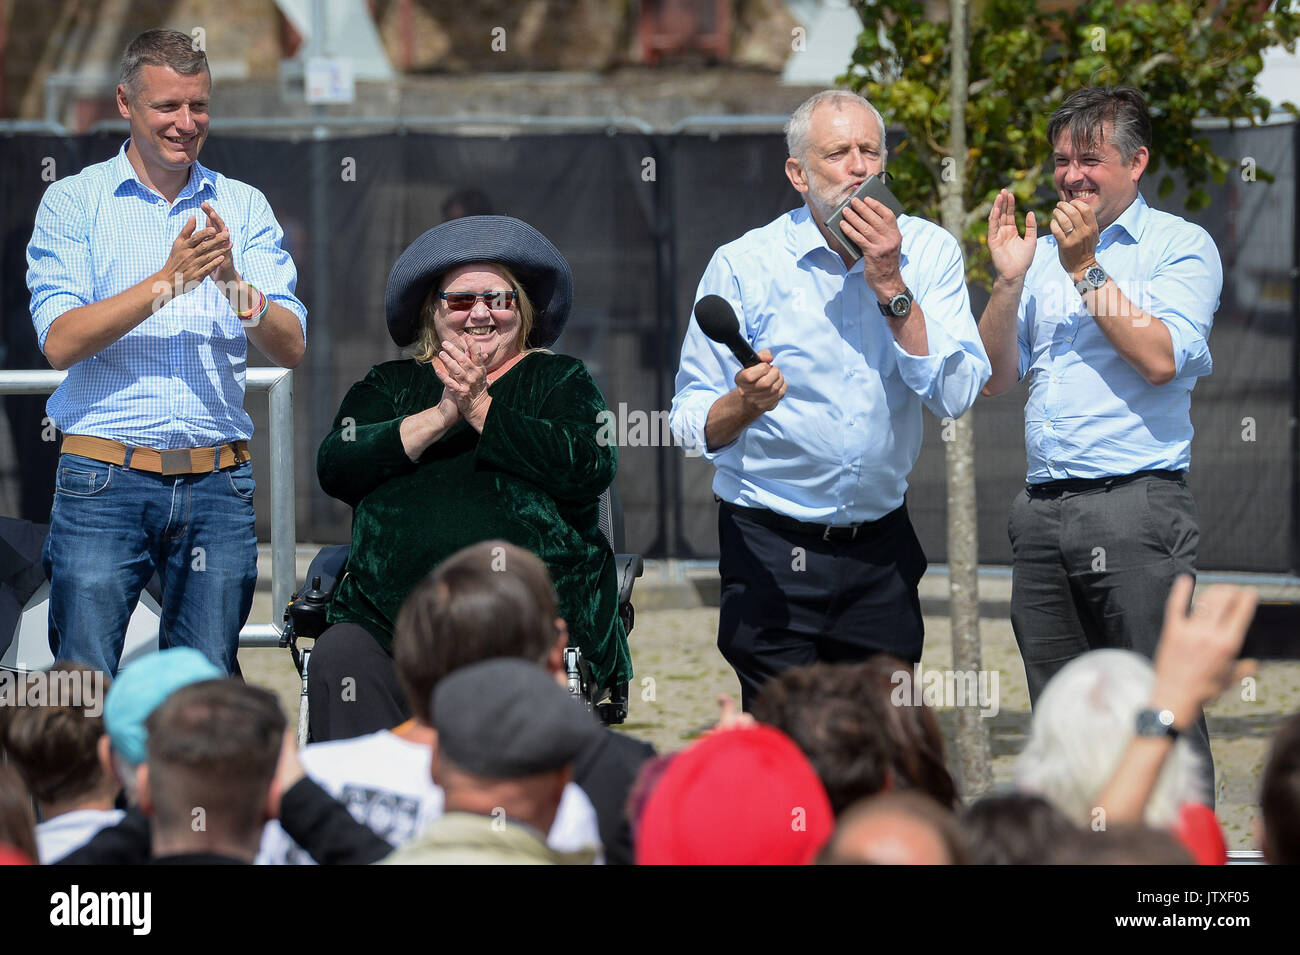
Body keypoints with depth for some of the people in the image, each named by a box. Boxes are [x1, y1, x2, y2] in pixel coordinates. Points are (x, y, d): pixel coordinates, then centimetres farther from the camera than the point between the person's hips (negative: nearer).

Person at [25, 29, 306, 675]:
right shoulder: (74, 201, 4)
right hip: (104, 477, -2)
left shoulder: (243, 208, 11)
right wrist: (167, 281, -18)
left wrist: (234, 283, -16)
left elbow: (290, 348, 3)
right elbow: (60, 342, -8)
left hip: (218, 483, 3)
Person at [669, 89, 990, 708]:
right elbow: (692, 423, -5)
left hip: (881, 546, 2)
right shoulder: (744, 265, -5)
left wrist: (892, 286, -16)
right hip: (771, 545, -2)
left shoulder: (928, 252, 1)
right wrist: (744, 405, -27)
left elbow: (956, 396, -10)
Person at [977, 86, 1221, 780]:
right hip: (1043, 510, 6)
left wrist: (1086, 270, -10)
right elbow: (994, 378, 13)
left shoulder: (1181, 246, 2)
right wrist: (1008, 281, 0)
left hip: (1136, 505, -6)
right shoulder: (1043, 251, 18)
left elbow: (1161, 358, -13)